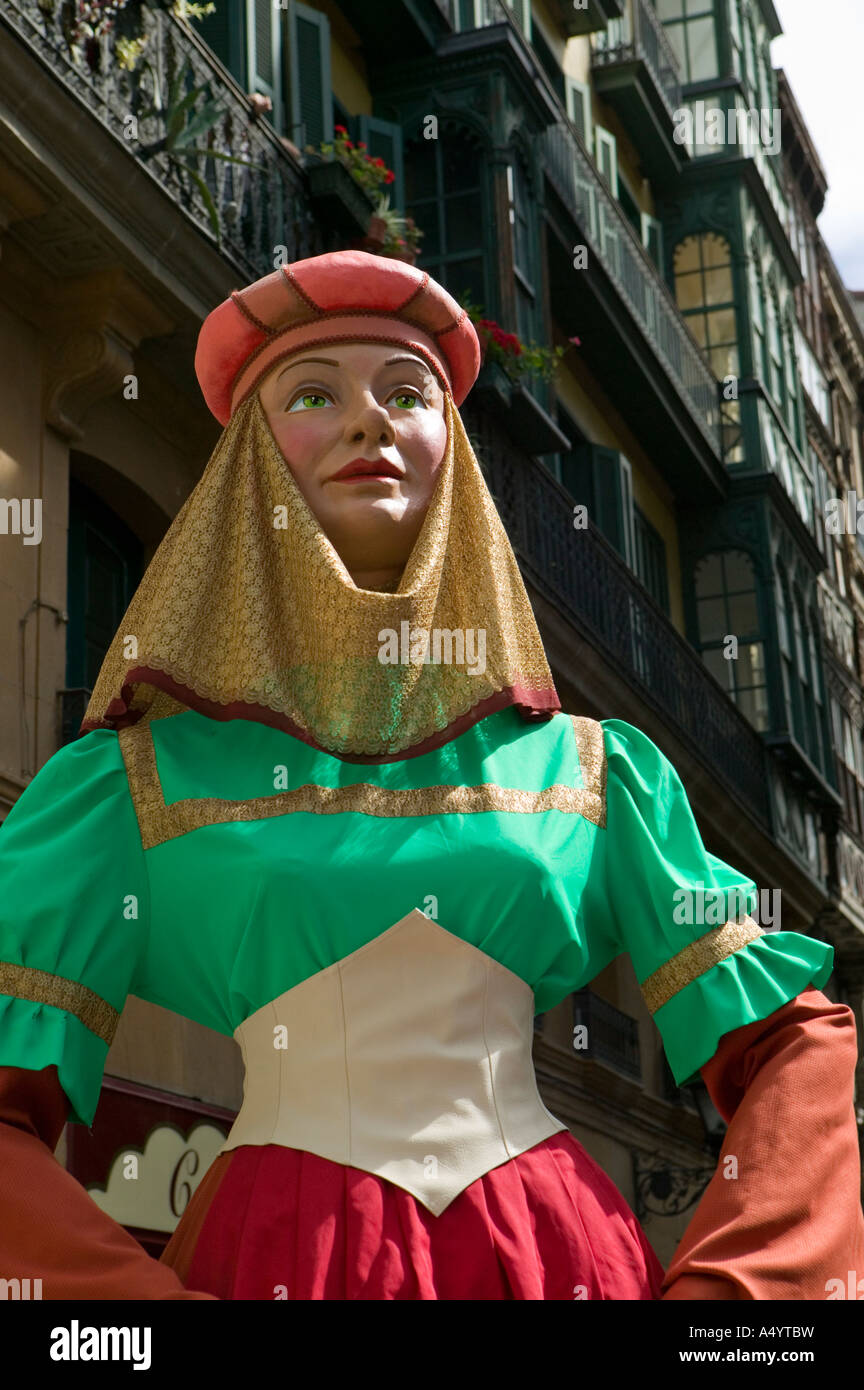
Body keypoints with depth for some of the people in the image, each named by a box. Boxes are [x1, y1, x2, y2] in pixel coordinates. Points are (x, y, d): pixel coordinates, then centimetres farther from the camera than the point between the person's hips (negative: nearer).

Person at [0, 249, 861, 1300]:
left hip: (560, 1247, 2)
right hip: (279, 1246, -2)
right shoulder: (140, 775, 3)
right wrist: (151, 1296, -19)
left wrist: (714, 1283, -10)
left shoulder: (586, 764, 9)